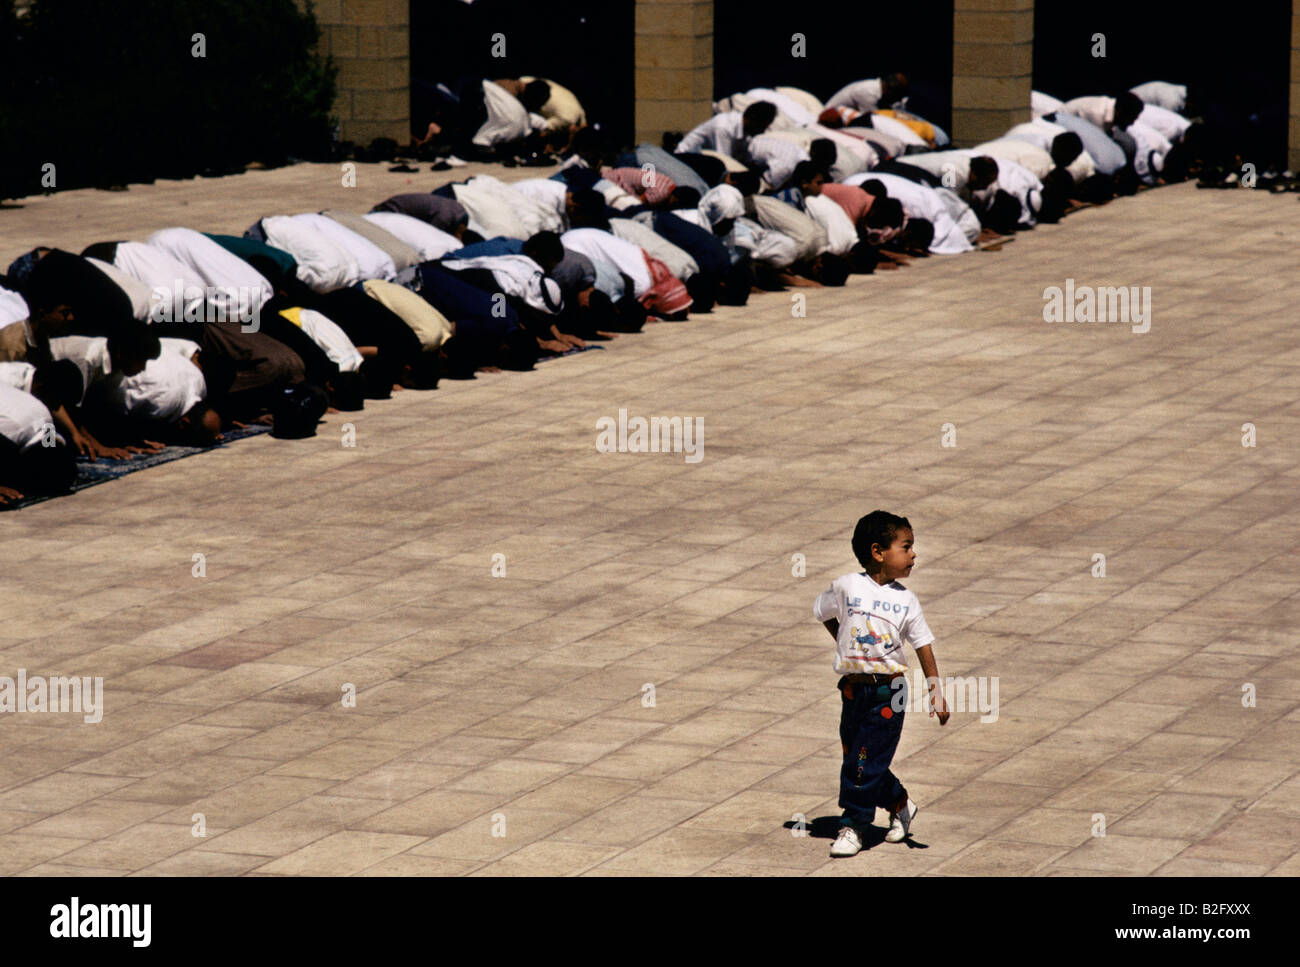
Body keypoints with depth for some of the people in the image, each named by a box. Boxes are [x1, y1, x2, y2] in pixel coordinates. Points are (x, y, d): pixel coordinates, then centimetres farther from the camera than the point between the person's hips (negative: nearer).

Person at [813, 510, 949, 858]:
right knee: (855, 759, 9)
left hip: (888, 691, -1)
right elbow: (823, 614, 13)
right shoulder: (846, 586, -6)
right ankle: (900, 803, 30)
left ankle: (853, 826, 7)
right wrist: (847, 647, 9)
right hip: (853, 688, 1)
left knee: (865, 764, -4)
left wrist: (936, 693, 2)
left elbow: (923, 646, 4)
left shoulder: (906, 601, -2)